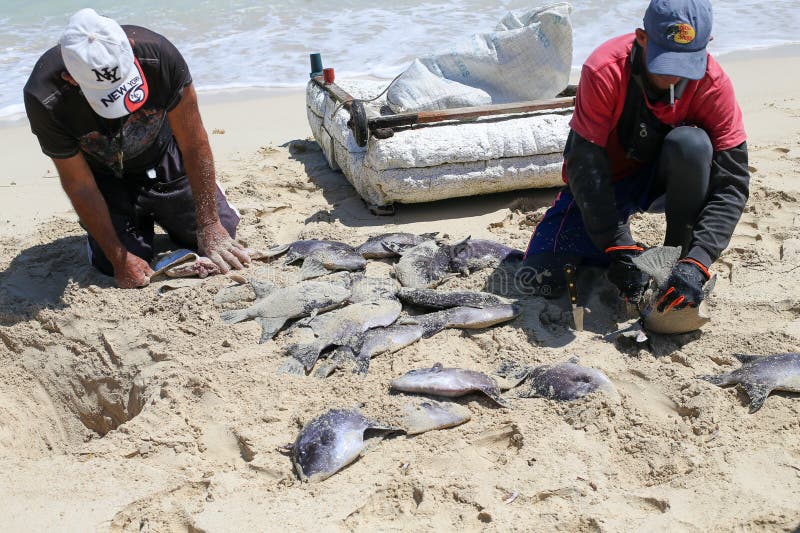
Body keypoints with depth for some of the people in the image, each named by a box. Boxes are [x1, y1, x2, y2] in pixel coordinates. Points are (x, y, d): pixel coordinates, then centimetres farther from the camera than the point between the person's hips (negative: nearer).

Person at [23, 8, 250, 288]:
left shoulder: (158, 55, -35)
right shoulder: (44, 101, -35)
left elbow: (194, 146, -25)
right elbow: (80, 186, -23)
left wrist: (210, 226, -23)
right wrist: (119, 258, -20)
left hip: (161, 157, 1)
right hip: (105, 175, -1)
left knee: (221, 232, -5)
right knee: (111, 264, -14)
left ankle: (158, 211, 27)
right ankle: (139, 220, 21)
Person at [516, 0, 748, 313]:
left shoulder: (712, 83, -23)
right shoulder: (604, 70, -28)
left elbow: (732, 183, -24)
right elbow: (586, 166, -29)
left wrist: (697, 262, -37)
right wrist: (619, 247, -35)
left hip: (663, 179, 1)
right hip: (604, 182, 0)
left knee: (692, 143, -35)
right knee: (538, 279, -14)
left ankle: (680, 256, -15)